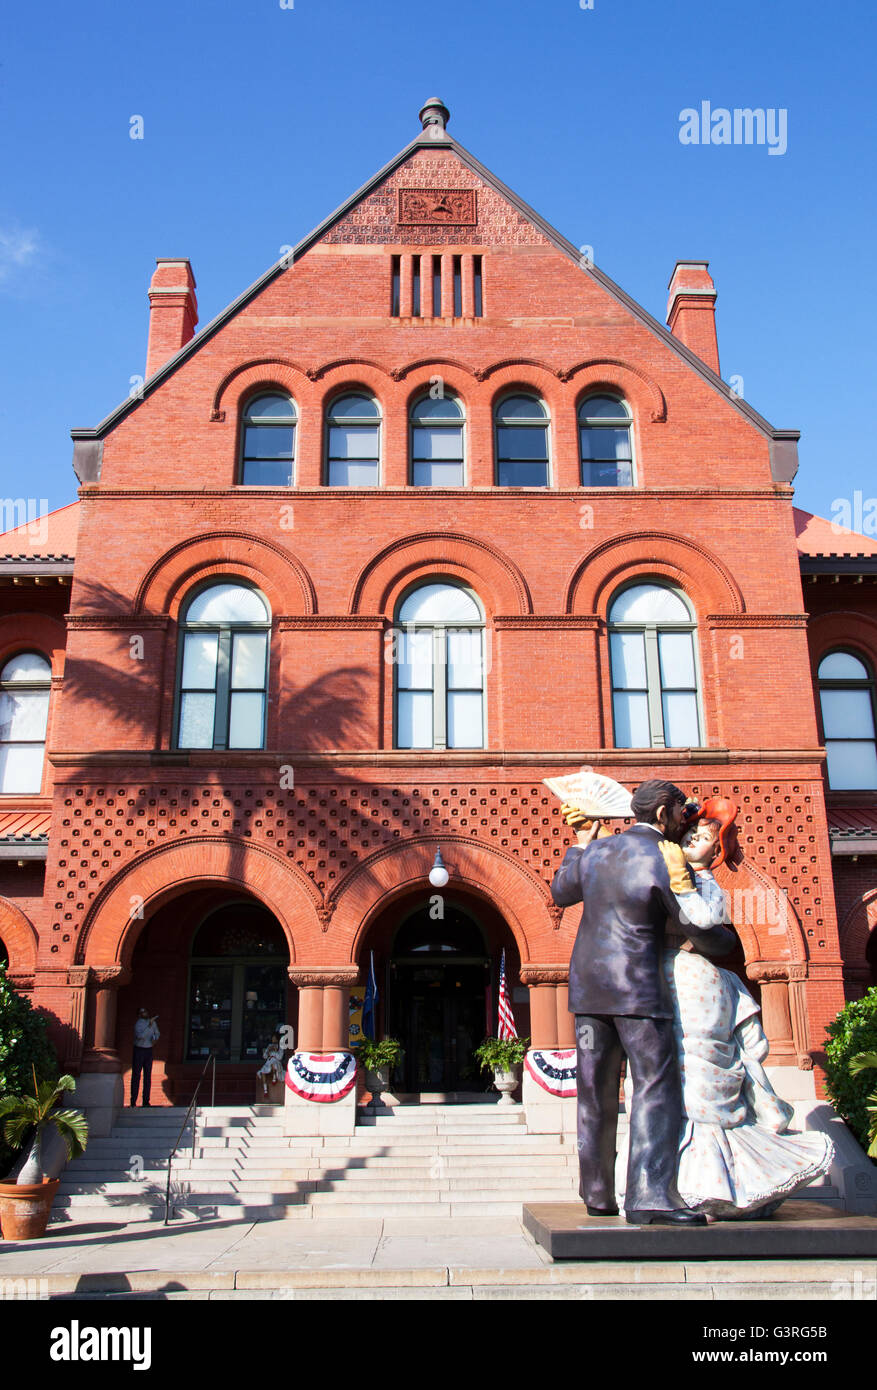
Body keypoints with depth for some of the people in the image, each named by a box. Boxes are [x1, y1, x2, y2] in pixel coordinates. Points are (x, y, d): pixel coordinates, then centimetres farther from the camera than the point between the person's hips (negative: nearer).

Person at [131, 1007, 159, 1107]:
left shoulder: (152, 1022, 6)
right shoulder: (138, 1024, -14)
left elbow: (157, 1033, 18)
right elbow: (140, 1036, -31)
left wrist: (155, 1037, -4)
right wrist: (149, 1025, -34)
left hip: (149, 1050, 5)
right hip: (138, 1050, -5)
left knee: (148, 1076, 5)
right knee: (136, 1076, -2)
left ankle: (146, 1101, 10)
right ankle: (133, 1101, 4)